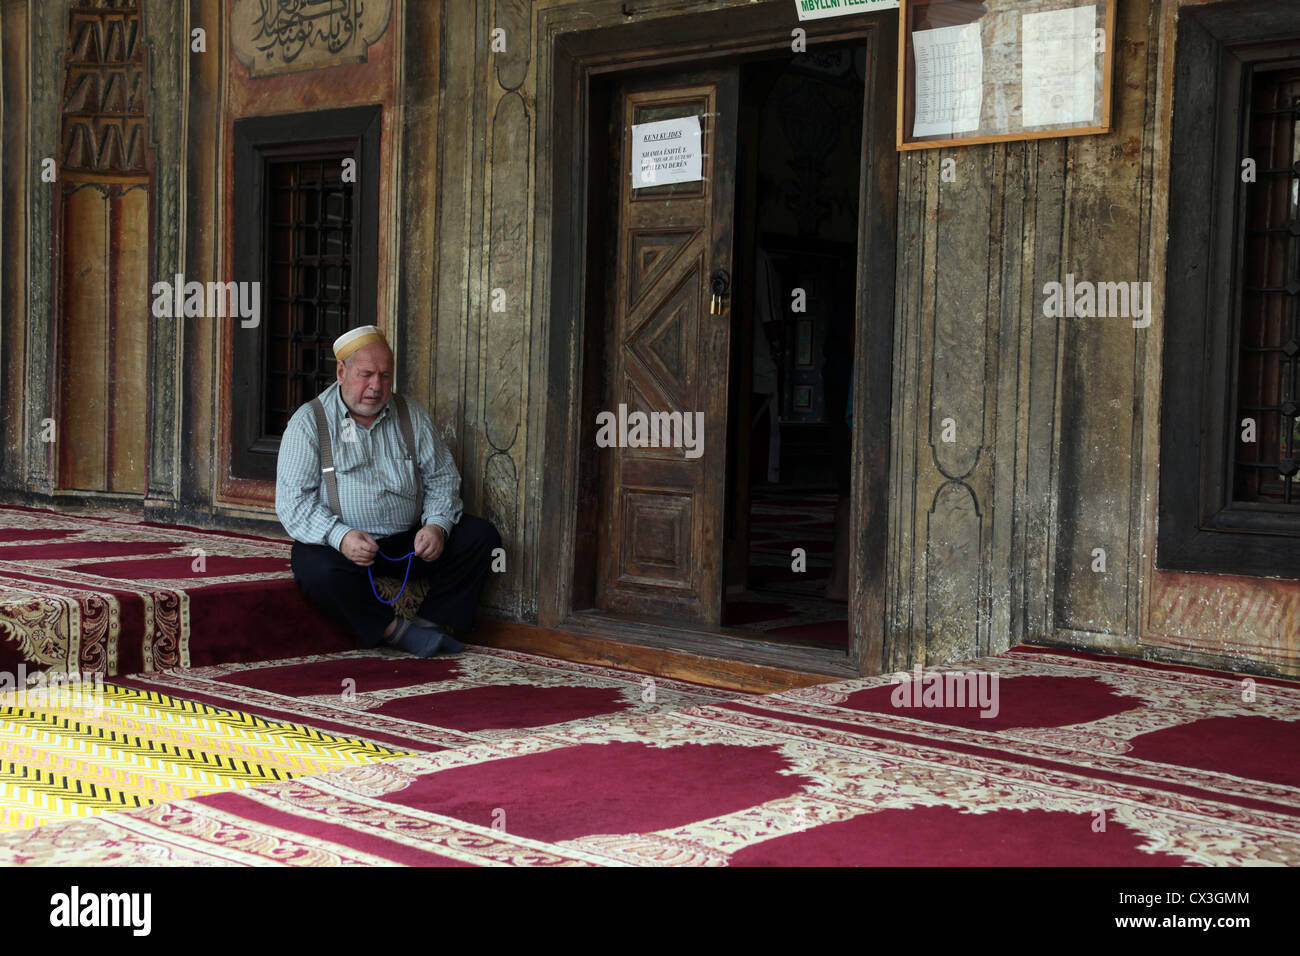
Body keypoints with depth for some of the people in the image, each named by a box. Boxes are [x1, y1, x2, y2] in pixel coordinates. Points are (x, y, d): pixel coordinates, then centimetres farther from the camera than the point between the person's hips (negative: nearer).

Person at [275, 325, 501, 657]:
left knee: (481, 536, -14)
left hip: (409, 540, 4)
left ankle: (433, 623, -15)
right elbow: (293, 501, -10)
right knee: (318, 569, -36)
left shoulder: (411, 416, 9)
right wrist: (340, 537, -28)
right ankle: (396, 629, -20)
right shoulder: (309, 422, -3)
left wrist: (437, 525, -11)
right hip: (339, 543, -4)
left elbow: (442, 478, 11)